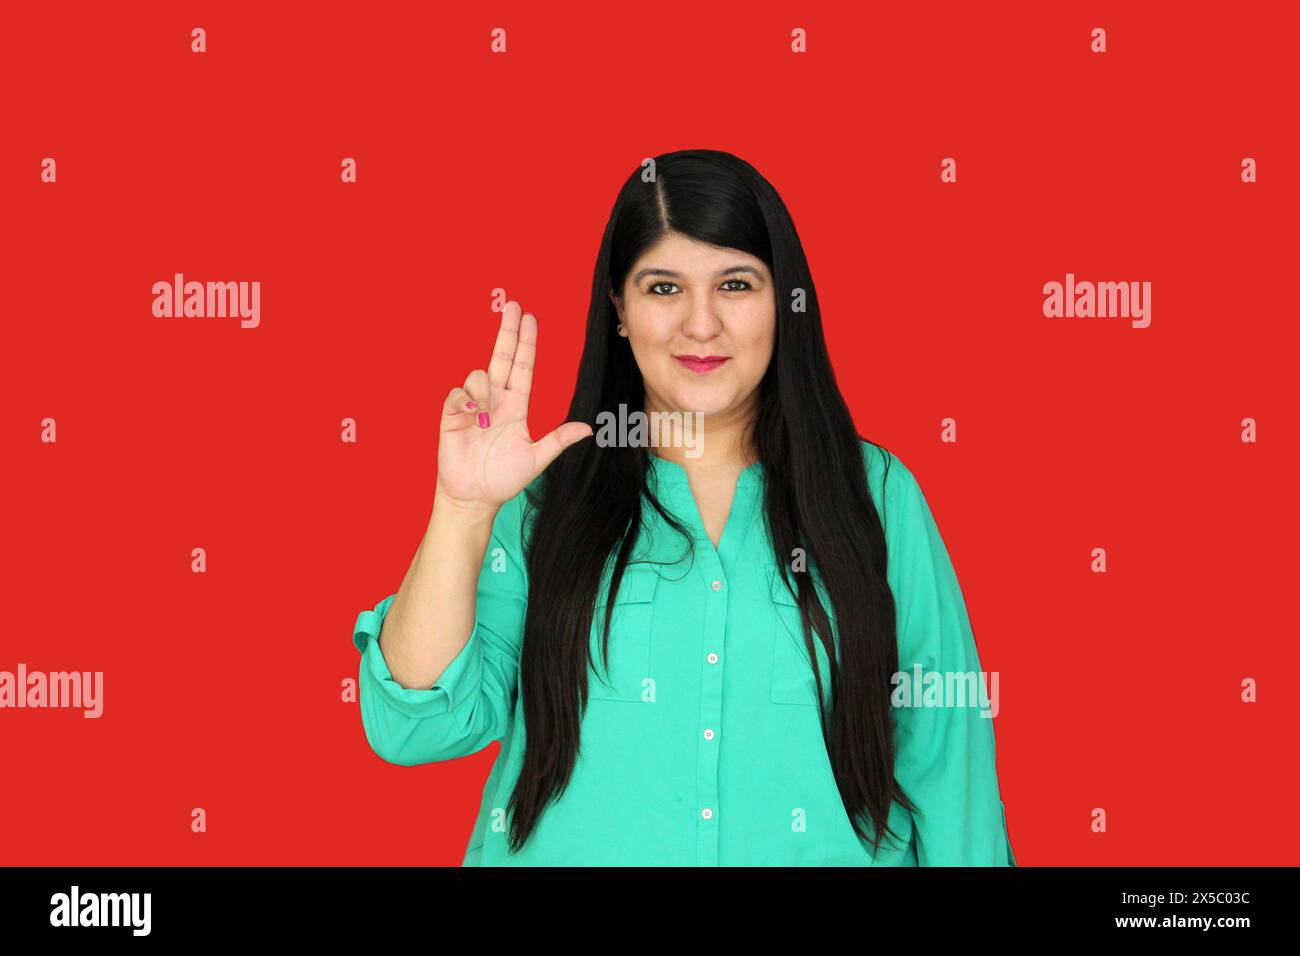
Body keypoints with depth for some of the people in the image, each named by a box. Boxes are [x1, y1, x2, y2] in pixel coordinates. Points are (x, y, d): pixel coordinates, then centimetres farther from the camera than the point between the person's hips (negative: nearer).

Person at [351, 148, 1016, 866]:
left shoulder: (877, 495, -4)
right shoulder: (545, 497, -5)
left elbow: (943, 753, -3)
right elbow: (415, 727, -14)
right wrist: (463, 509, -23)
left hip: (825, 851, 1)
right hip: (573, 851, 0)